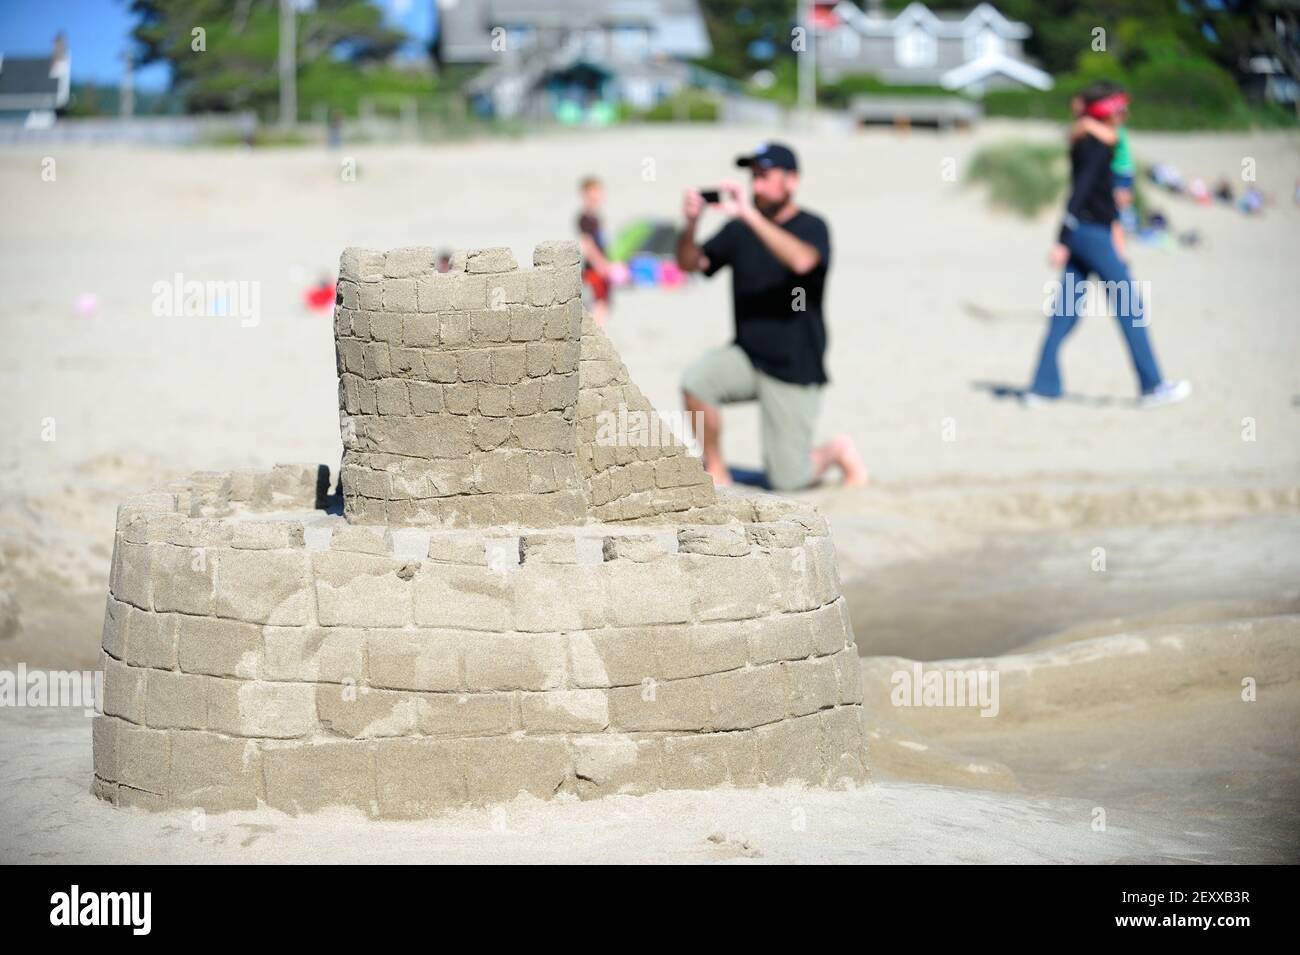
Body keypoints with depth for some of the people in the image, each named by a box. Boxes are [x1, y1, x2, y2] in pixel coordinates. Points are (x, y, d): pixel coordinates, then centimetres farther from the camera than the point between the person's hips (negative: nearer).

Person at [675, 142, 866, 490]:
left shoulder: (811, 227, -8)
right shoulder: (741, 229, 7)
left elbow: (802, 261, -30)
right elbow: (690, 263, 3)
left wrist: (749, 215, -37)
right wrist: (690, 225, -18)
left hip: (795, 369, -4)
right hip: (747, 356, 4)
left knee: (787, 481, -7)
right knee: (696, 380, -27)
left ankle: (837, 451, 27)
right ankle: (714, 472, -8)